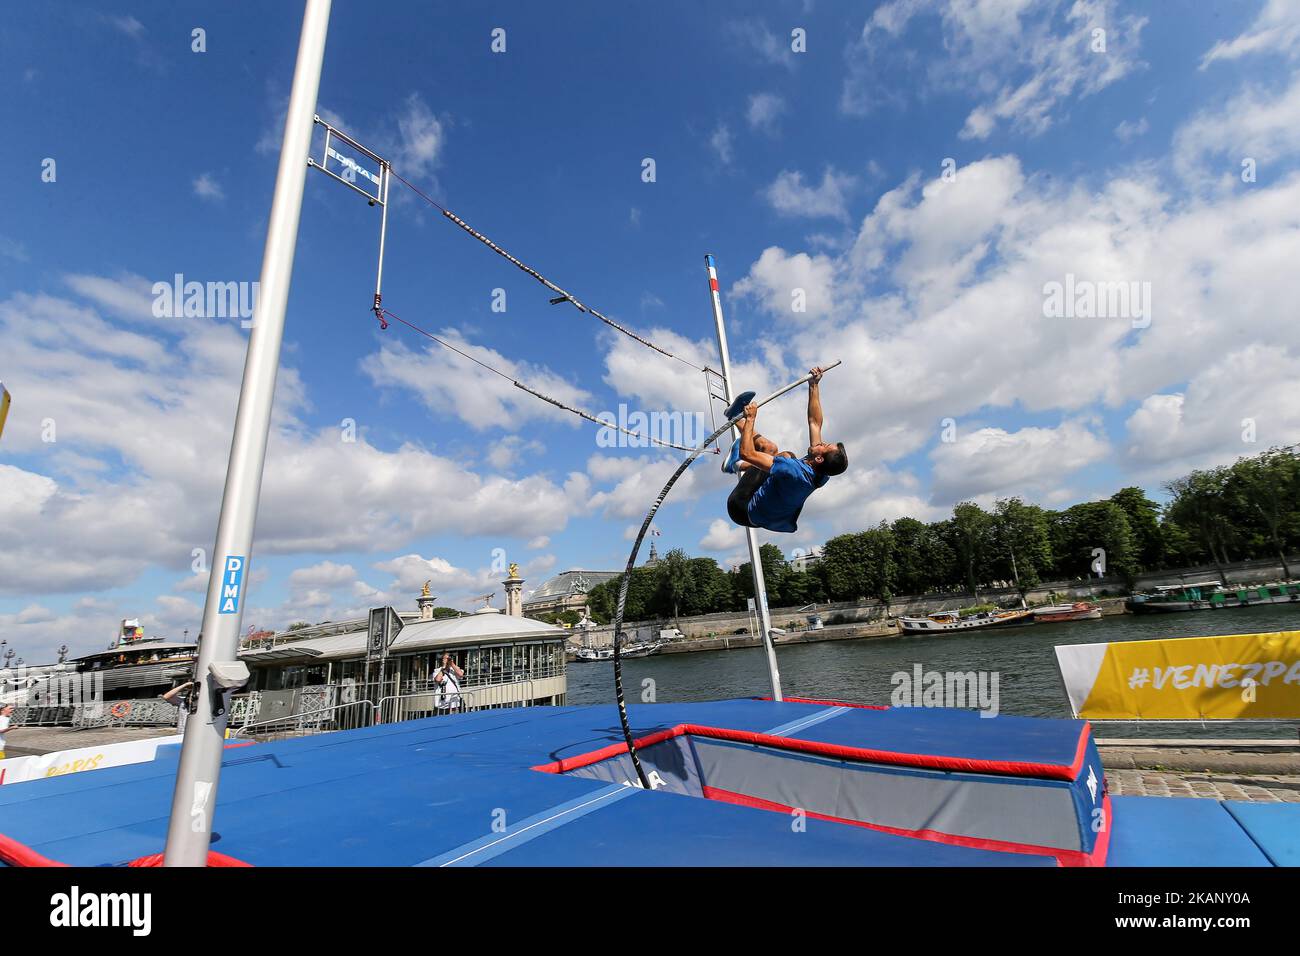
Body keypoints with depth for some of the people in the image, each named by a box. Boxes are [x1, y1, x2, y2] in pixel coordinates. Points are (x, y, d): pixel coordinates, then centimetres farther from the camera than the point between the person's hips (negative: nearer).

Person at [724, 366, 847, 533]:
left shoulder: (795, 472, -38)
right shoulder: (822, 474, -13)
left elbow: (747, 453, -41)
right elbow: (815, 422, -2)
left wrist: (750, 419, -28)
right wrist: (814, 386, 2)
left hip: (742, 509, -8)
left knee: (769, 447, -13)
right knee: (788, 455, 13)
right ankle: (739, 464, 19)